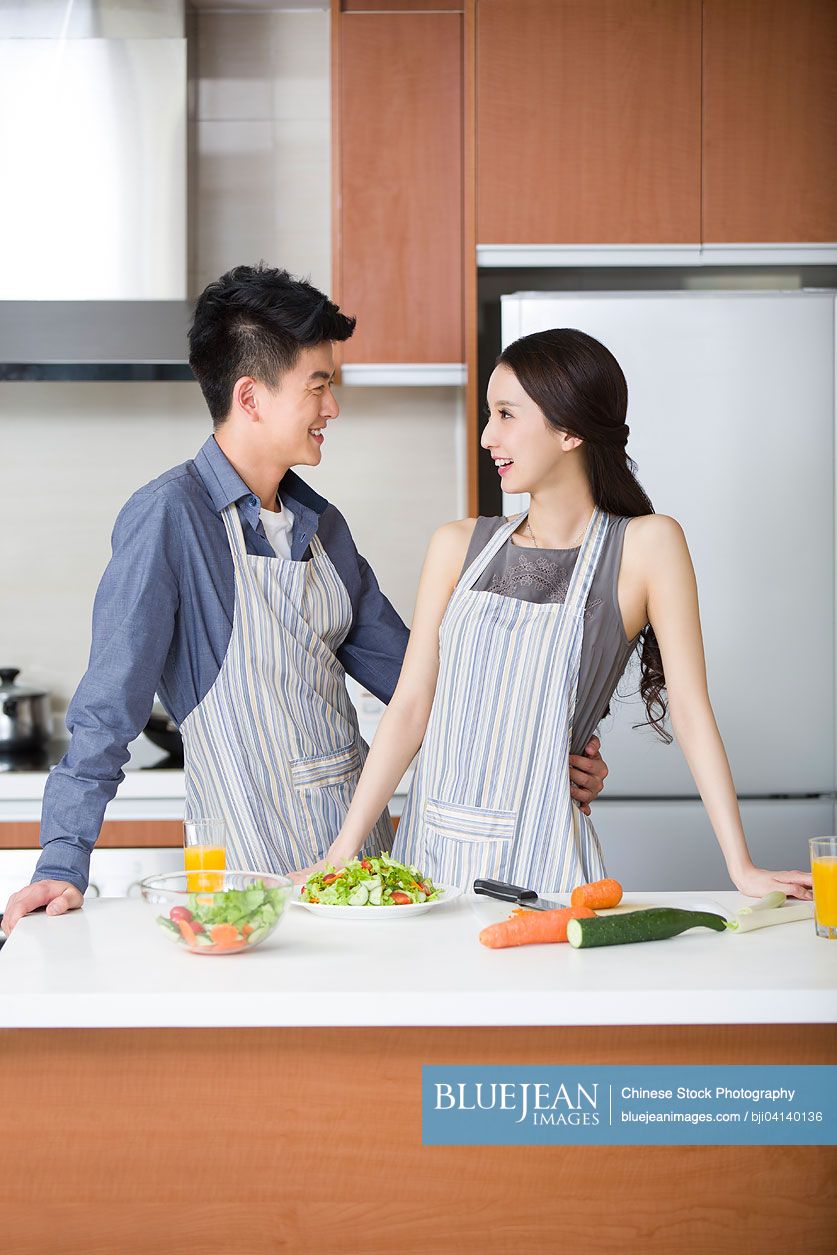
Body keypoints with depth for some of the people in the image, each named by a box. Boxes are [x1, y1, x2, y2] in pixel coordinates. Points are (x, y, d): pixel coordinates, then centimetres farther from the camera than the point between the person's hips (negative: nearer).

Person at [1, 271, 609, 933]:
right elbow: (109, 704, -13)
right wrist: (63, 861, -20)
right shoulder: (170, 515, -11)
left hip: (366, 848, 6)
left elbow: (404, 668, 18)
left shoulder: (322, 524, 11)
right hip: (255, 872, -6)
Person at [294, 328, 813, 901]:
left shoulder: (647, 544, -4)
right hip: (430, 848, 3)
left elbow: (691, 713, -5)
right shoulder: (460, 545, 6)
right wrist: (343, 851, -2)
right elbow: (412, 703, 4)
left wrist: (743, 868, -7)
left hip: (541, 857, -3)